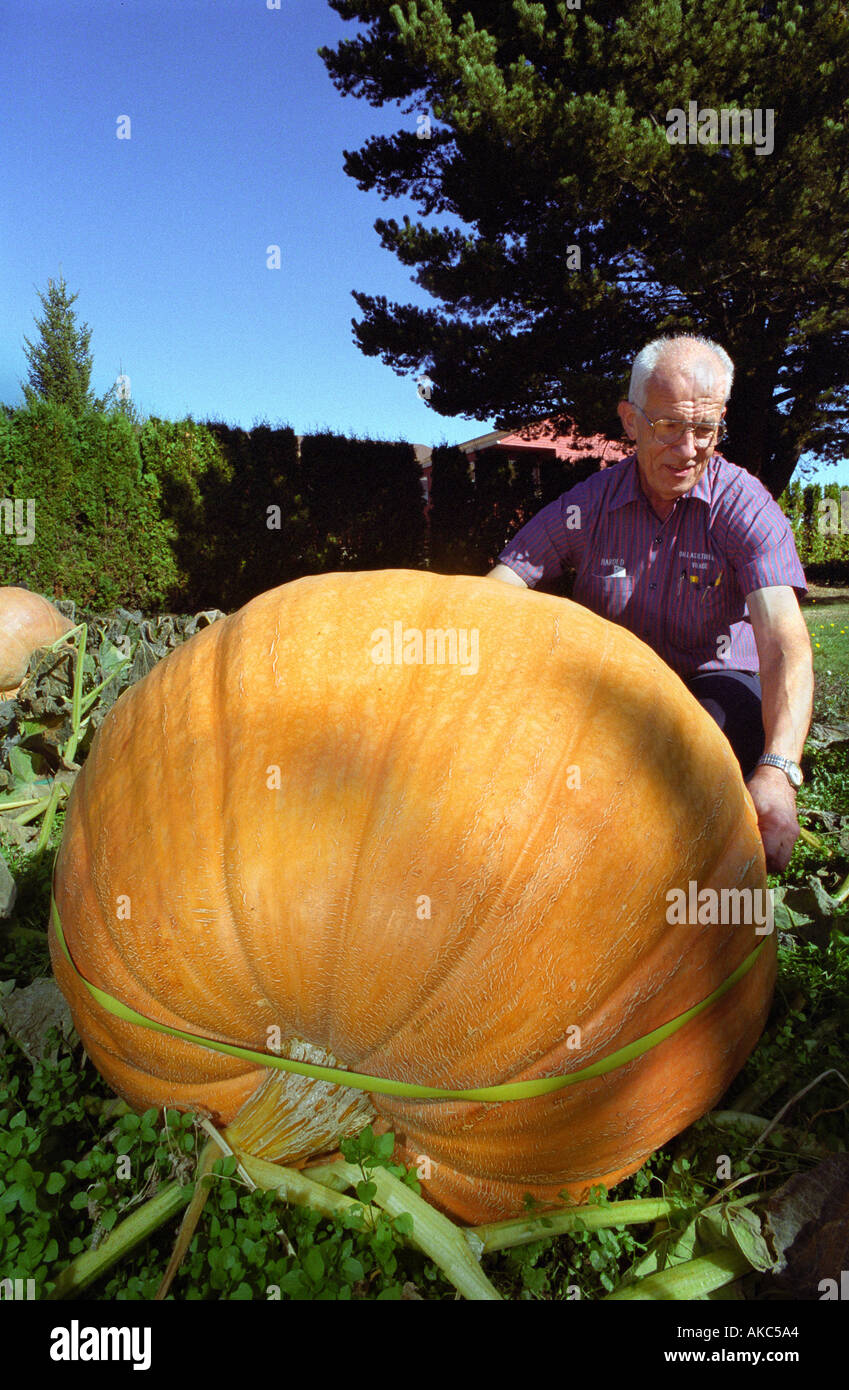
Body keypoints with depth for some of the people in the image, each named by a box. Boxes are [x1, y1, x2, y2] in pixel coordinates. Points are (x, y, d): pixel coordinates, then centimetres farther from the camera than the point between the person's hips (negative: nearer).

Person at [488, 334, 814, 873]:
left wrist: (779, 772, -45)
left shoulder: (746, 506, -13)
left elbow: (784, 642, -27)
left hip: (714, 684, -1)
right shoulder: (587, 505, -6)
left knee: (730, 722, -36)